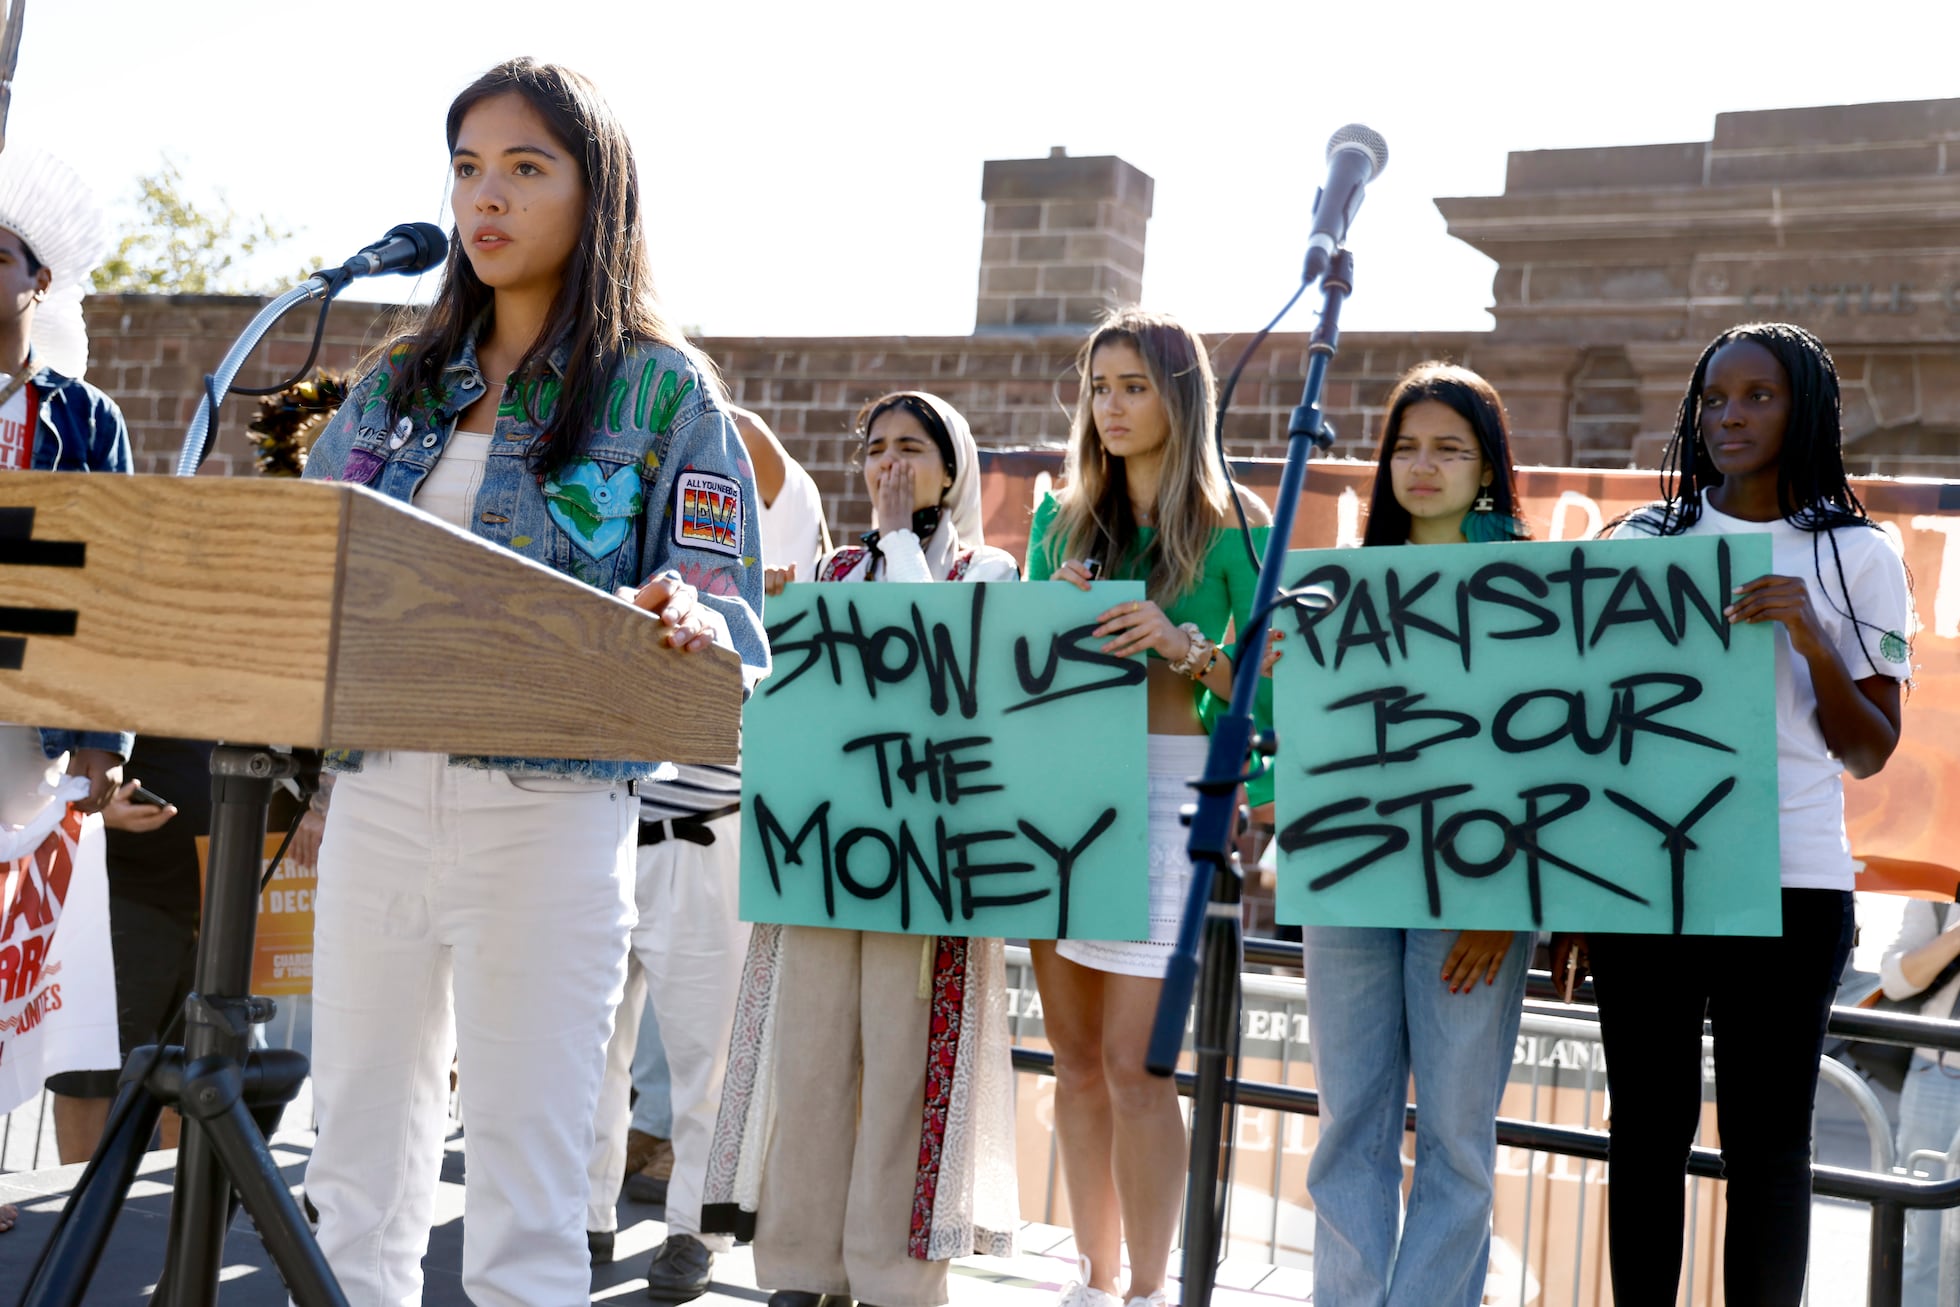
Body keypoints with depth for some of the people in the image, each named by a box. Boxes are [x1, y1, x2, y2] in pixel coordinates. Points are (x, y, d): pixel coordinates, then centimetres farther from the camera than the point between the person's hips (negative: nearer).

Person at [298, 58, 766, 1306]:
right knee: (358, 1182, 11)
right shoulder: (398, 385, 15)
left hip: (550, 811, -5)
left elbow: (734, 619, -6)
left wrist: (687, 624, -28)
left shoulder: (664, 391, 0)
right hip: (376, 794, 5)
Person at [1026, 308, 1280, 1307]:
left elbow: (1267, 679, -4)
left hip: (1171, 784, -5)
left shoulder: (1235, 524, 1)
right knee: (1076, 1053, 8)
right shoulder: (1062, 521, 15)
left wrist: (1185, 646, -20)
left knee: (1132, 1061, -9)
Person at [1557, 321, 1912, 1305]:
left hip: (1788, 887, -1)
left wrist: (1810, 640, -15)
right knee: (1647, 1131, 7)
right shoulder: (1641, 543, 9)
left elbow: (1869, 754, 2)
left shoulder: (1857, 556, 4)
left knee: (1766, 1142, 3)